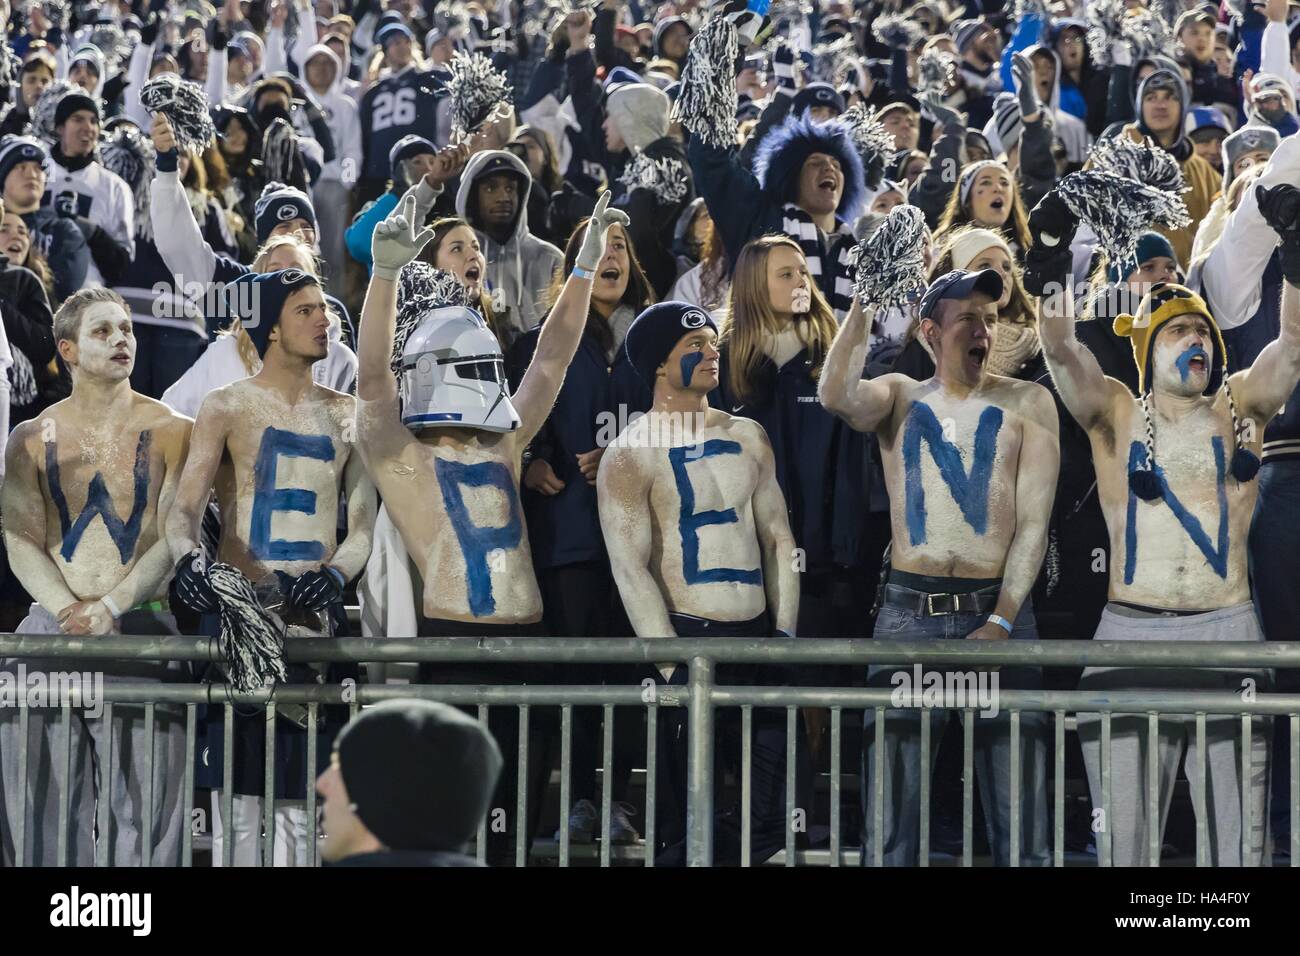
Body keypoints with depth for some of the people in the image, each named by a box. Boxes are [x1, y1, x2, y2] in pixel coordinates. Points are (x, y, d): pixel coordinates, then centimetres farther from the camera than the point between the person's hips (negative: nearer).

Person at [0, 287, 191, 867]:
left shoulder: (172, 432, 4)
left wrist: (109, 608, -13)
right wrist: (70, 612, -12)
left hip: (141, 627, -2)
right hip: (52, 627, 2)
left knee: (141, 796, -5)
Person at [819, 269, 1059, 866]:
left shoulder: (1026, 403, 8)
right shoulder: (899, 396, 11)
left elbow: (1034, 521, 1)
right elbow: (836, 395, -12)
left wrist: (1001, 622, -9)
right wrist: (866, 304, -15)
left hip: (999, 610, 0)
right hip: (910, 611, 1)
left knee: (1019, 819, -3)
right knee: (890, 818, -2)